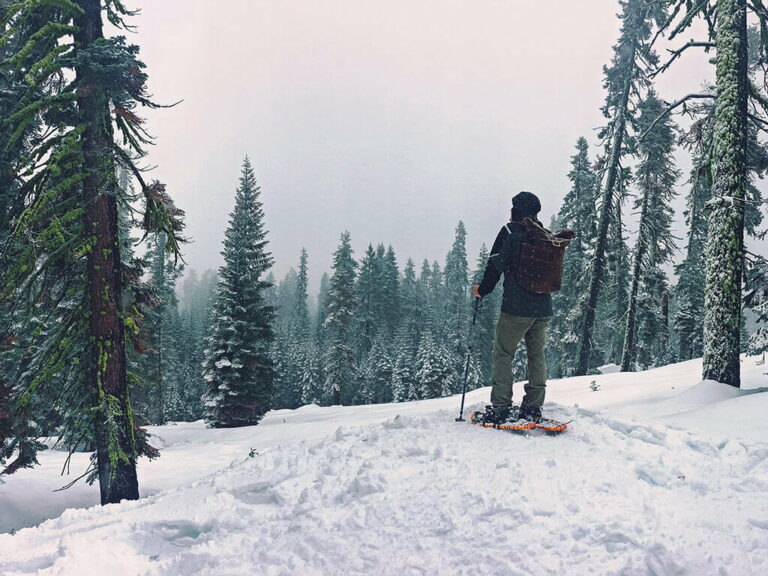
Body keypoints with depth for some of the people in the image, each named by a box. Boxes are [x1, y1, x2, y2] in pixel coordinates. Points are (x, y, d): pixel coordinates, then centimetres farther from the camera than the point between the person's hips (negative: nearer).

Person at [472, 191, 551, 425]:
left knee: (503, 354, 1)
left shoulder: (510, 230, -6)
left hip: (516, 307, -6)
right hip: (544, 307, 6)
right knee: (537, 355, 12)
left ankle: (501, 408, -2)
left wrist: (482, 289, 4)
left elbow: (496, 264, -9)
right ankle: (533, 408, 13)